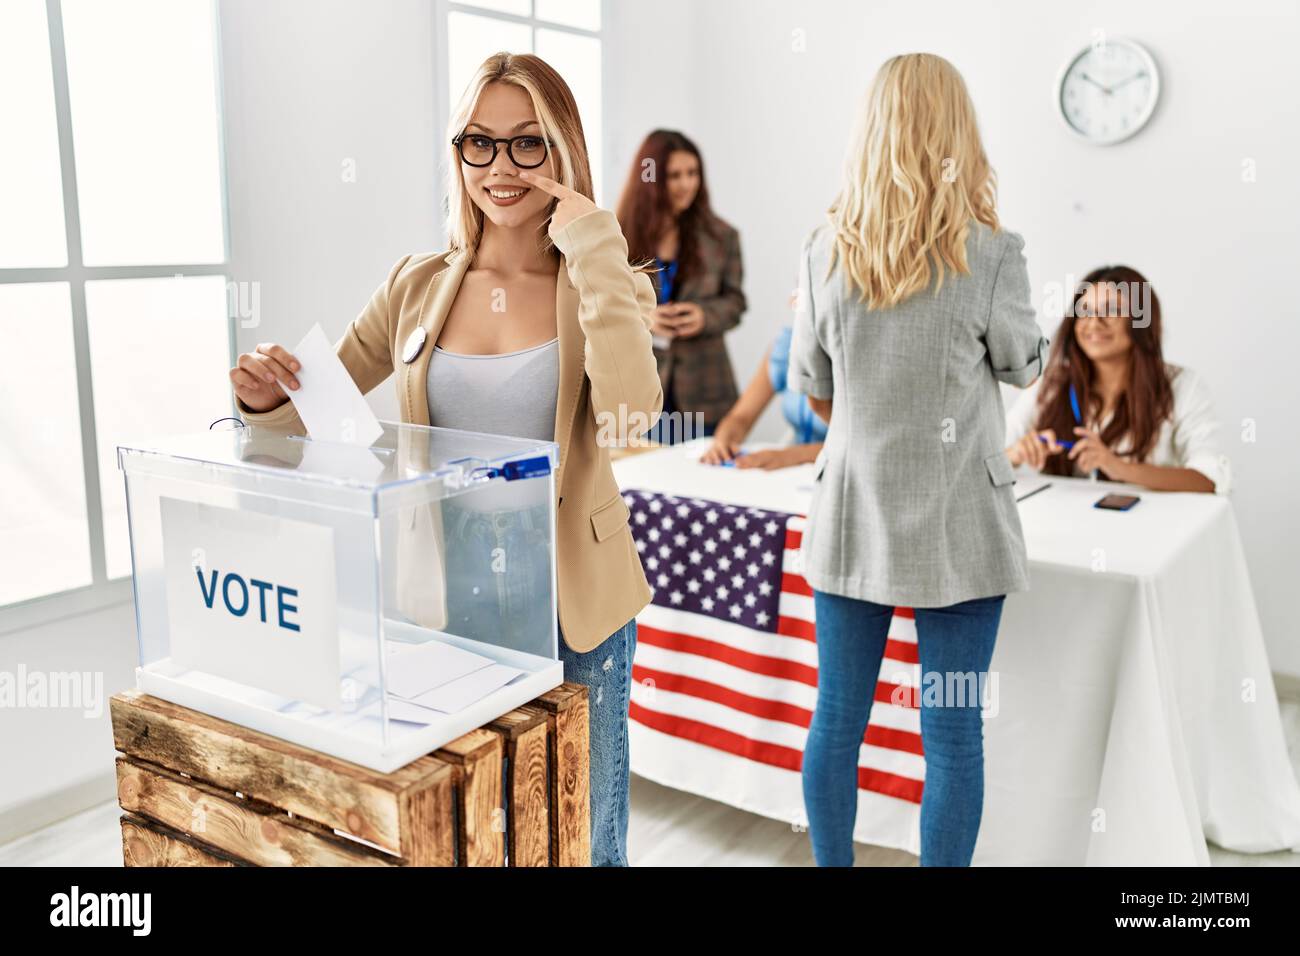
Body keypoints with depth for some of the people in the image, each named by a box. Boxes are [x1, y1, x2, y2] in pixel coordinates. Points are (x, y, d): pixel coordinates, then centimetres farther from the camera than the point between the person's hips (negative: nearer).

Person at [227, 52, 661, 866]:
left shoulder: (604, 287, -5)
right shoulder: (418, 286, 2)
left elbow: (630, 416, -25)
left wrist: (593, 249, -22)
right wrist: (267, 394, -14)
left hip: (571, 612, -2)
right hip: (441, 607, 2)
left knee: (584, 840, 15)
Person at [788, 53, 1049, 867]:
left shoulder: (826, 251, -4)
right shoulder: (991, 254, -12)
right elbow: (1025, 364, 5)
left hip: (852, 513, 3)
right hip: (955, 524, -3)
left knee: (837, 718, 14)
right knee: (953, 732, 8)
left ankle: (832, 862, 30)